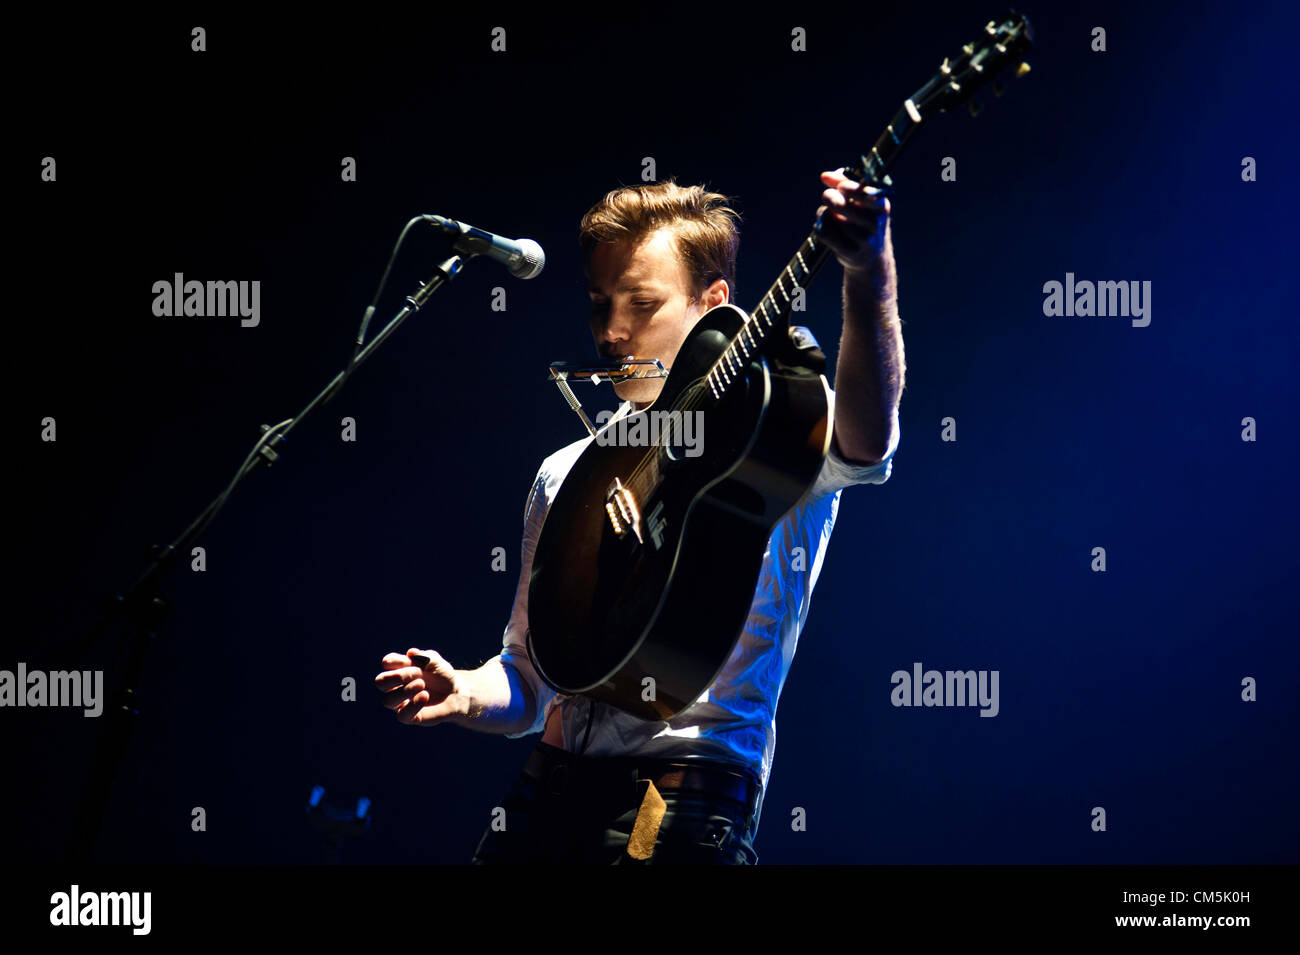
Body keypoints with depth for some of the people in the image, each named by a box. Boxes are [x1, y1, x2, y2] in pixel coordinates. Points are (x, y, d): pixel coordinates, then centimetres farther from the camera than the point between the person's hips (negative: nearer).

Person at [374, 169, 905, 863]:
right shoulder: (566, 475, 20)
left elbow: (863, 444, -25)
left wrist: (869, 273, -40)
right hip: (545, 795, 5)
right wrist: (465, 696, 1)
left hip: (688, 802, -5)